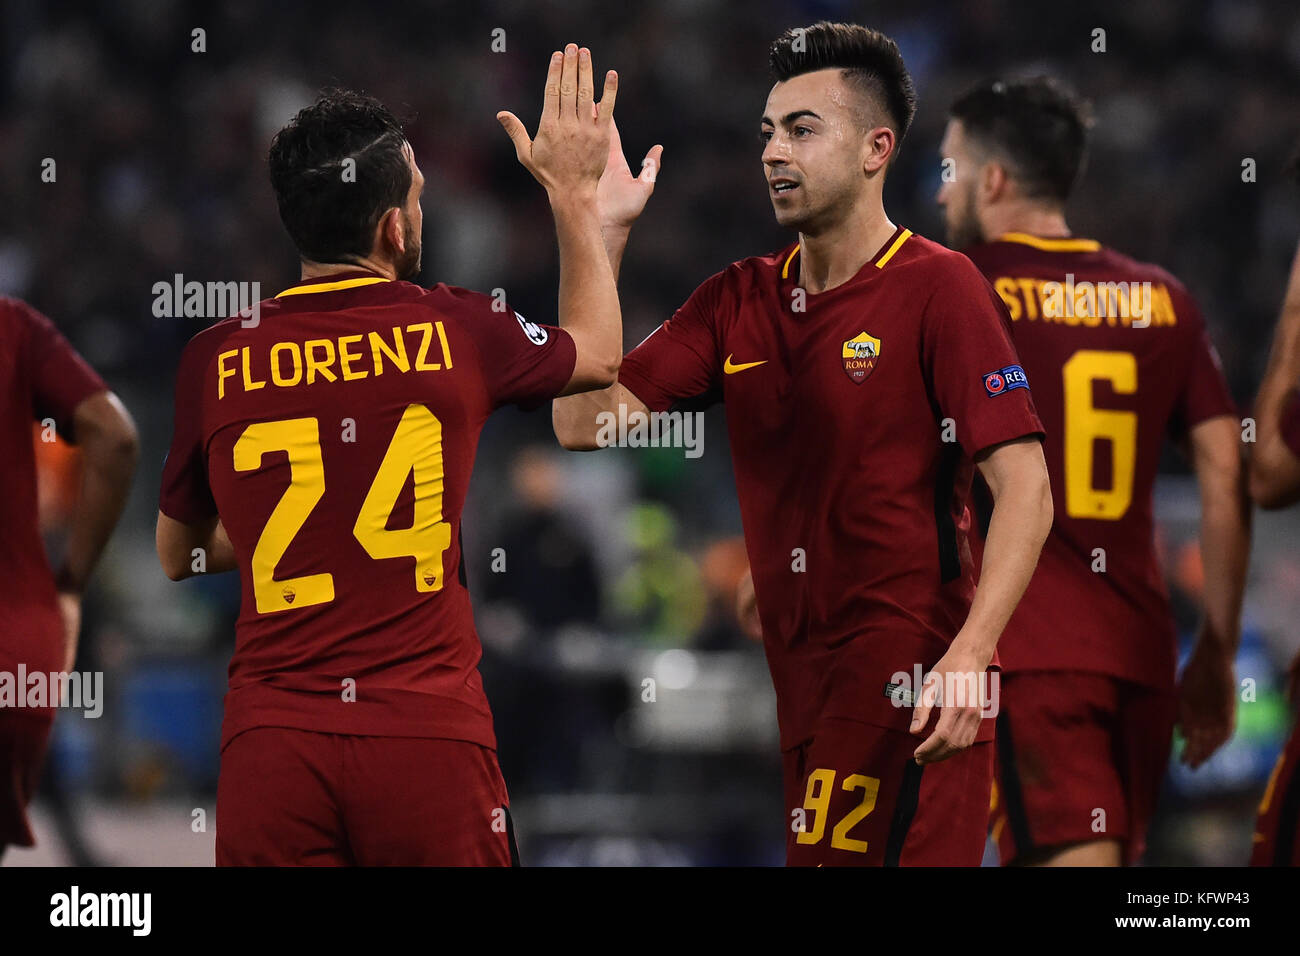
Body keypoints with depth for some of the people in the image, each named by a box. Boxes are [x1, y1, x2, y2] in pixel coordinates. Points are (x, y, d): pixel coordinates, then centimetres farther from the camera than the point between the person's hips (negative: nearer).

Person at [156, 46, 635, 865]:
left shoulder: (216, 362, 3)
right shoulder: (454, 333, -1)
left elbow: (178, 553, 19)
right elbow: (597, 355, 24)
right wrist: (575, 192, 33)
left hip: (273, 745, 1)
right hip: (430, 738, -1)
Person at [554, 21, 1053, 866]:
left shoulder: (938, 288, -6)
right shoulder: (739, 300, 13)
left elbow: (1025, 489, -12)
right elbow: (585, 422, 6)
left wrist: (969, 655, -25)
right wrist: (603, 230, 3)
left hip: (911, 685, -6)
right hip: (800, 684, 6)